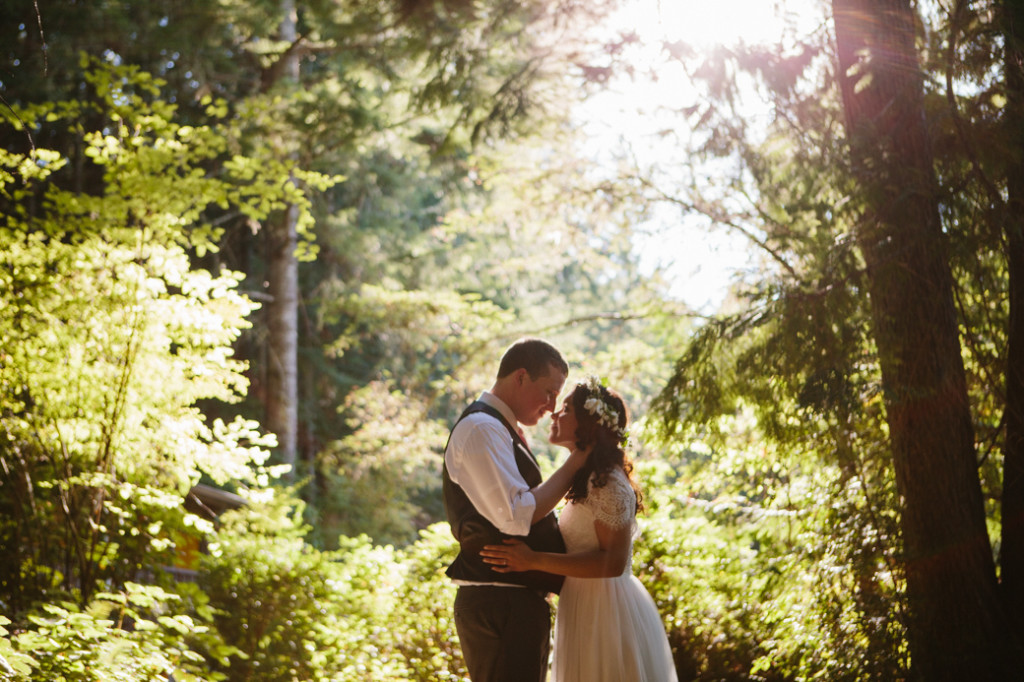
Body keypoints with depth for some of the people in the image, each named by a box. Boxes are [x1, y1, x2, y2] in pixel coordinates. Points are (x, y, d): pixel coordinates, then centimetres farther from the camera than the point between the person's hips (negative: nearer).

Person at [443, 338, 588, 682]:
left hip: (518, 603, 11)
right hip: (500, 605, -11)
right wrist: (573, 465, -12)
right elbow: (517, 516, -21)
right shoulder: (481, 429, -13)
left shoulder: (501, 430, 20)